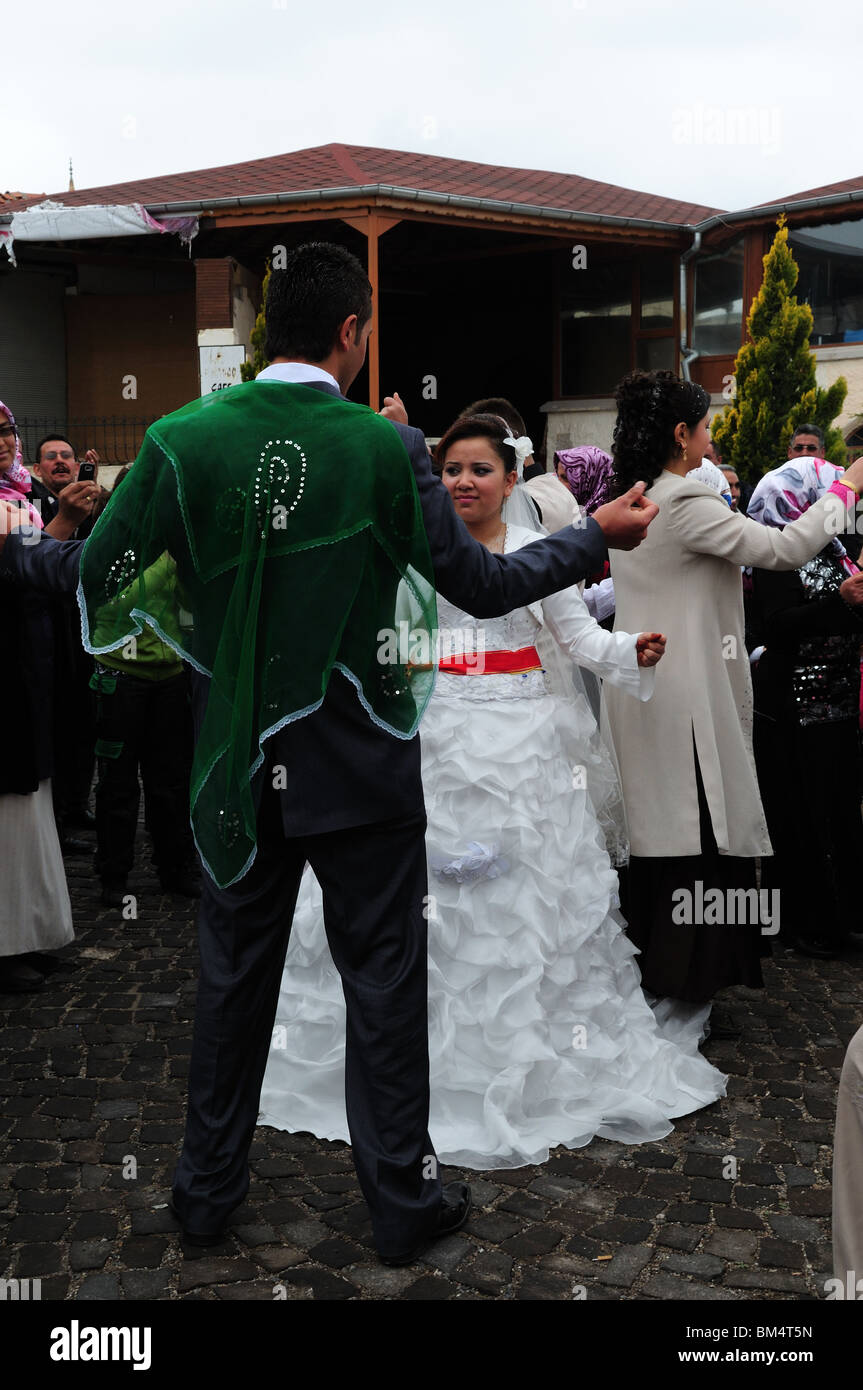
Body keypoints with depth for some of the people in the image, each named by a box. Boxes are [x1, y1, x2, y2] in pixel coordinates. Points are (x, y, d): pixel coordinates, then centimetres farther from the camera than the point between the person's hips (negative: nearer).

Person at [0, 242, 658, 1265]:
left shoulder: (182, 439, -6)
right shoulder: (386, 450, -12)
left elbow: (95, 574, -5)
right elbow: (482, 584, -7)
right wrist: (599, 533, 8)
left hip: (237, 765, 3)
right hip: (361, 767, -2)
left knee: (233, 977, 17)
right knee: (383, 978, 11)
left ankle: (208, 1188, 32)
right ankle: (400, 1199, 24)